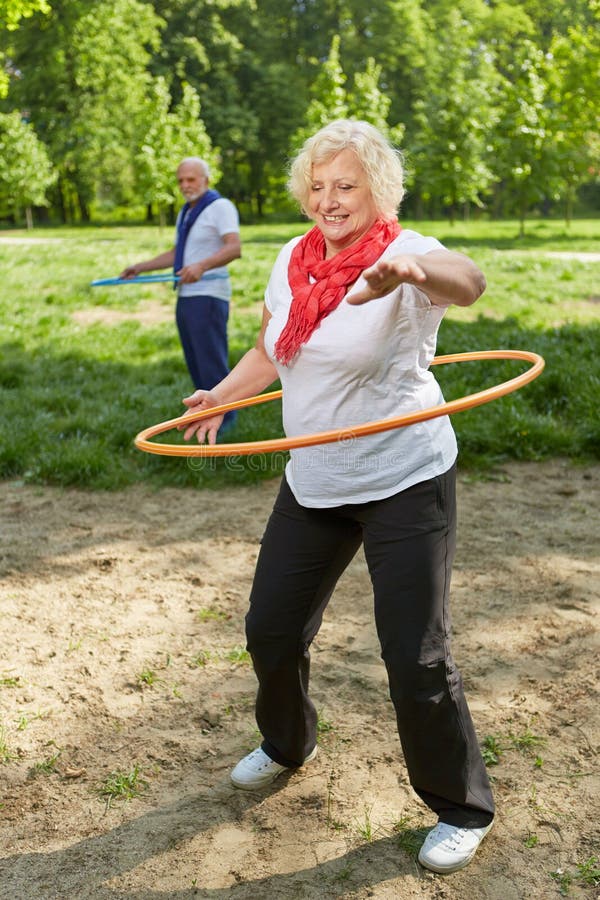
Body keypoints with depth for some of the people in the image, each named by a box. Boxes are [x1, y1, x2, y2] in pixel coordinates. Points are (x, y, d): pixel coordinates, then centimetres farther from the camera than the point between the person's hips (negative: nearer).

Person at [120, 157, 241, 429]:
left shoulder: (220, 207, -8)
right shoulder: (185, 213, 20)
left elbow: (234, 248, -22)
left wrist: (201, 266, -37)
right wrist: (140, 267, 22)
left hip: (208, 296, -9)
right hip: (186, 296, 9)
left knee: (211, 361, -7)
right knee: (196, 363, 10)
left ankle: (223, 418, 3)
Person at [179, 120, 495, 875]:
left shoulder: (404, 253, -17)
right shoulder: (292, 261, 3)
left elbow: (467, 282, -41)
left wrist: (410, 268, -61)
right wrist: (222, 396, 7)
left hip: (405, 482, -6)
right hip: (314, 481, 6)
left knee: (415, 657, -5)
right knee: (271, 627, 13)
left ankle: (462, 811, 21)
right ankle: (286, 745, 44)